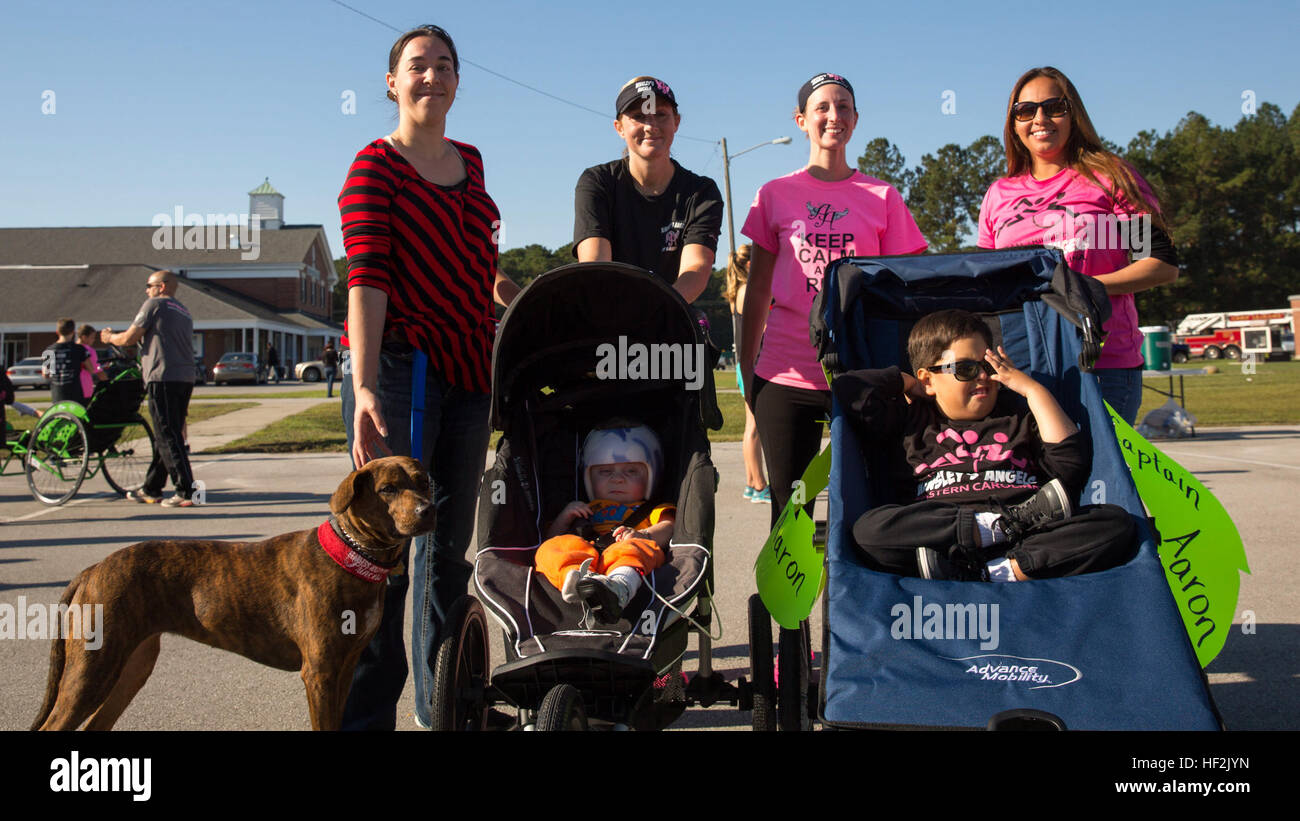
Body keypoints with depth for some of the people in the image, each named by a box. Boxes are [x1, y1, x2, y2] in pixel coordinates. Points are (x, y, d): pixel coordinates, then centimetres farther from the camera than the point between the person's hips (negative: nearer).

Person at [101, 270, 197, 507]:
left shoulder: (154, 305, -2)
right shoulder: (183, 312, 22)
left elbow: (129, 338, -2)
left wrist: (109, 337, 17)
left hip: (163, 378, -8)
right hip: (186, 378, 8)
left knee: (168, 438, -8)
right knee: (167, 436, 14)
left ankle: (186, 492, -13)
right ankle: (151, 489, 23)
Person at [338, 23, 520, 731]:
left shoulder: (470, 162, 15)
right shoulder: (375, 166, -5)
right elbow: (367, 279, -16)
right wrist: (363, 391, -25)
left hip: (466, 367, 7)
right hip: (396, 366, -7)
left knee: (449, 541, 13)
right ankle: (363, 713, 4)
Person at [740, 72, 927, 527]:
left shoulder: (883, 197, 8)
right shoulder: (775, 195, 9)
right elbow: (758, 288, 12)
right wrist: (746, 368, 9)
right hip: (786, 373, 0)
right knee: (789, 511, 3)